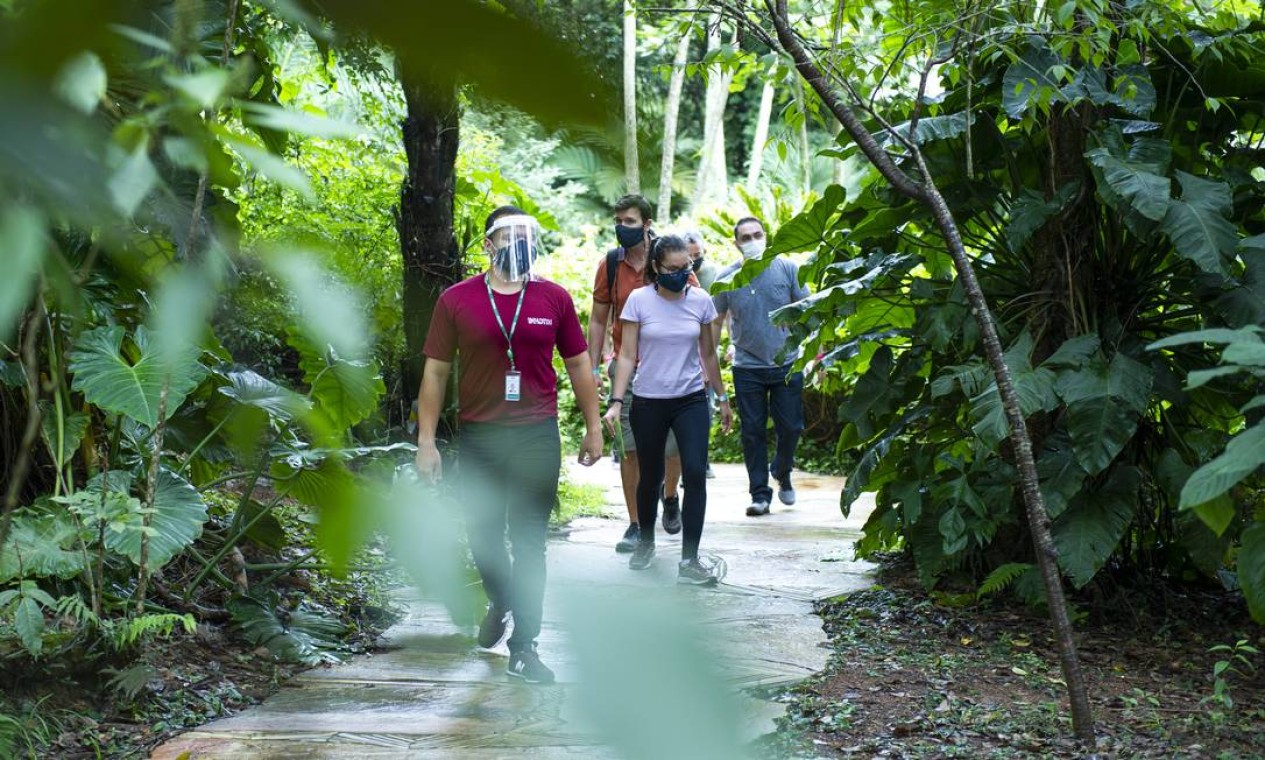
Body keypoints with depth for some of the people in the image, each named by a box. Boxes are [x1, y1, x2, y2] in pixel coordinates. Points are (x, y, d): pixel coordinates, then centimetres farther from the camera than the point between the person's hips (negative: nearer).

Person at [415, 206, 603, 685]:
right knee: (482, 534, 11)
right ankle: (501, 602, 42)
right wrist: (426, 439, -2)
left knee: (529, 540, -1)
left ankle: (523, 647, 6)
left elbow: (577, 364, 11)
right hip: (478, 438, 1)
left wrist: (593, 427, 10)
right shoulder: (457, 300, 0)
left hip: (537, 435, -1)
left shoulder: (553, 298, 2)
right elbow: (436, 371, 2)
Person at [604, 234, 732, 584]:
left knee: (695, 473, -13)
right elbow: (627, 355, -5)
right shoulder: (639, 300, -6)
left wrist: (722, 399, 15)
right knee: (650, 476, 12)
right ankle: (645, 542, 37)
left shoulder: (700, 300, 0)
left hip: (691, 401, 1)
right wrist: (616, 402, -13)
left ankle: (689, 561, -9)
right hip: (648, 403, -1)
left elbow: (708, 355, 10)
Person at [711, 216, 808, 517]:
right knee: (753, 432, 2)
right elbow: (716, 323, 11)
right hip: (747, 368, 0)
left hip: (787, 364, 0)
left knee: (790, 427, 4)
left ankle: (782, 474, 32)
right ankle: (760, 494, 12)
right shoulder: (727, 278, 1)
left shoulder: (787, 269, -1)